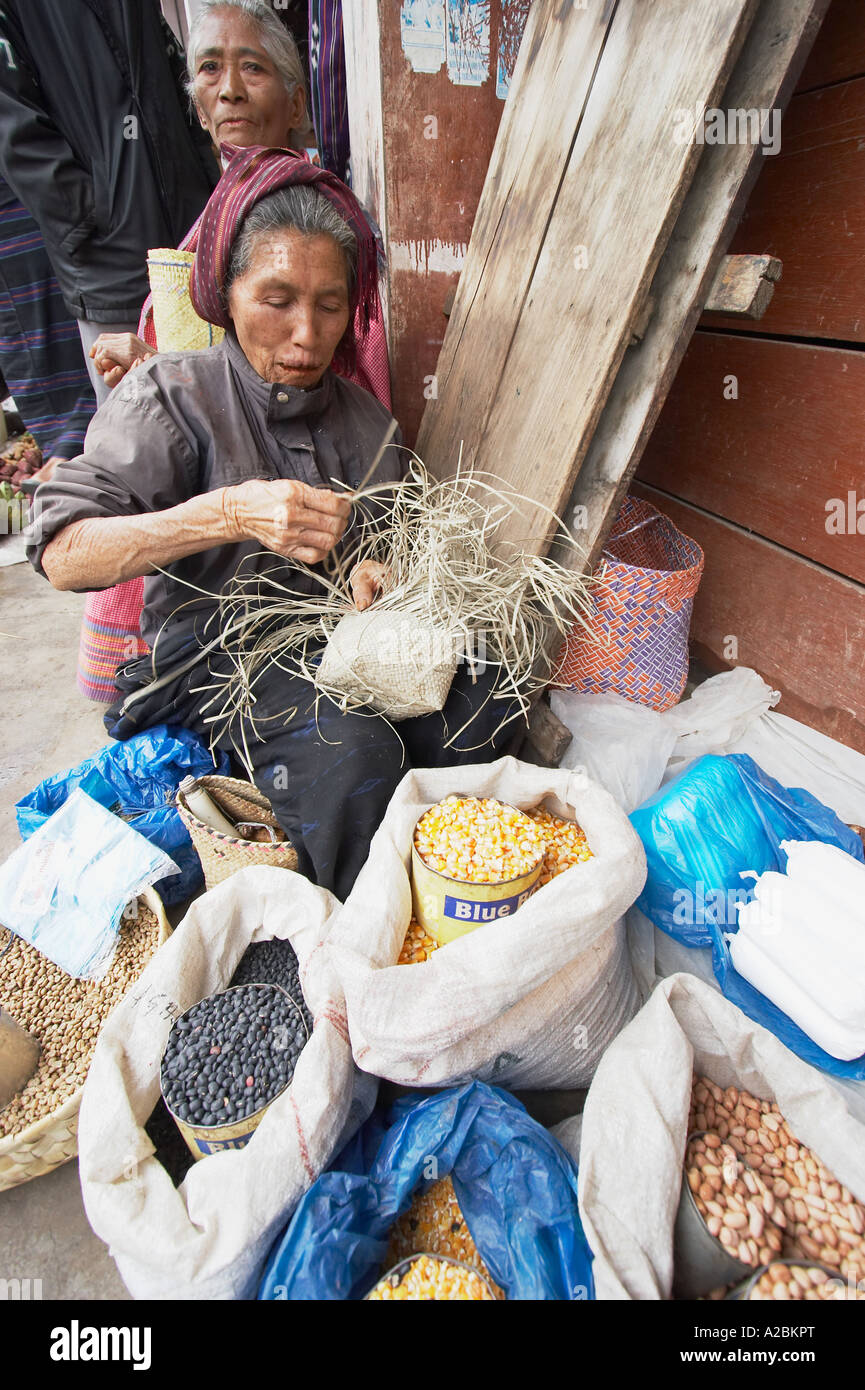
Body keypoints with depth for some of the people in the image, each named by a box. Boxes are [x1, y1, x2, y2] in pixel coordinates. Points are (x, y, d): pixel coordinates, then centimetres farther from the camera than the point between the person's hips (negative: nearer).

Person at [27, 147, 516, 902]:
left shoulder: (364, 415, 11)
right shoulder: (171, 395, -3)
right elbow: (63, 554, -14)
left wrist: (378, 572, -9)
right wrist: (231, 512, -28)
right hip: (215, 651, -4)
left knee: (469, 716, -23)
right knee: (350, 748, -32)